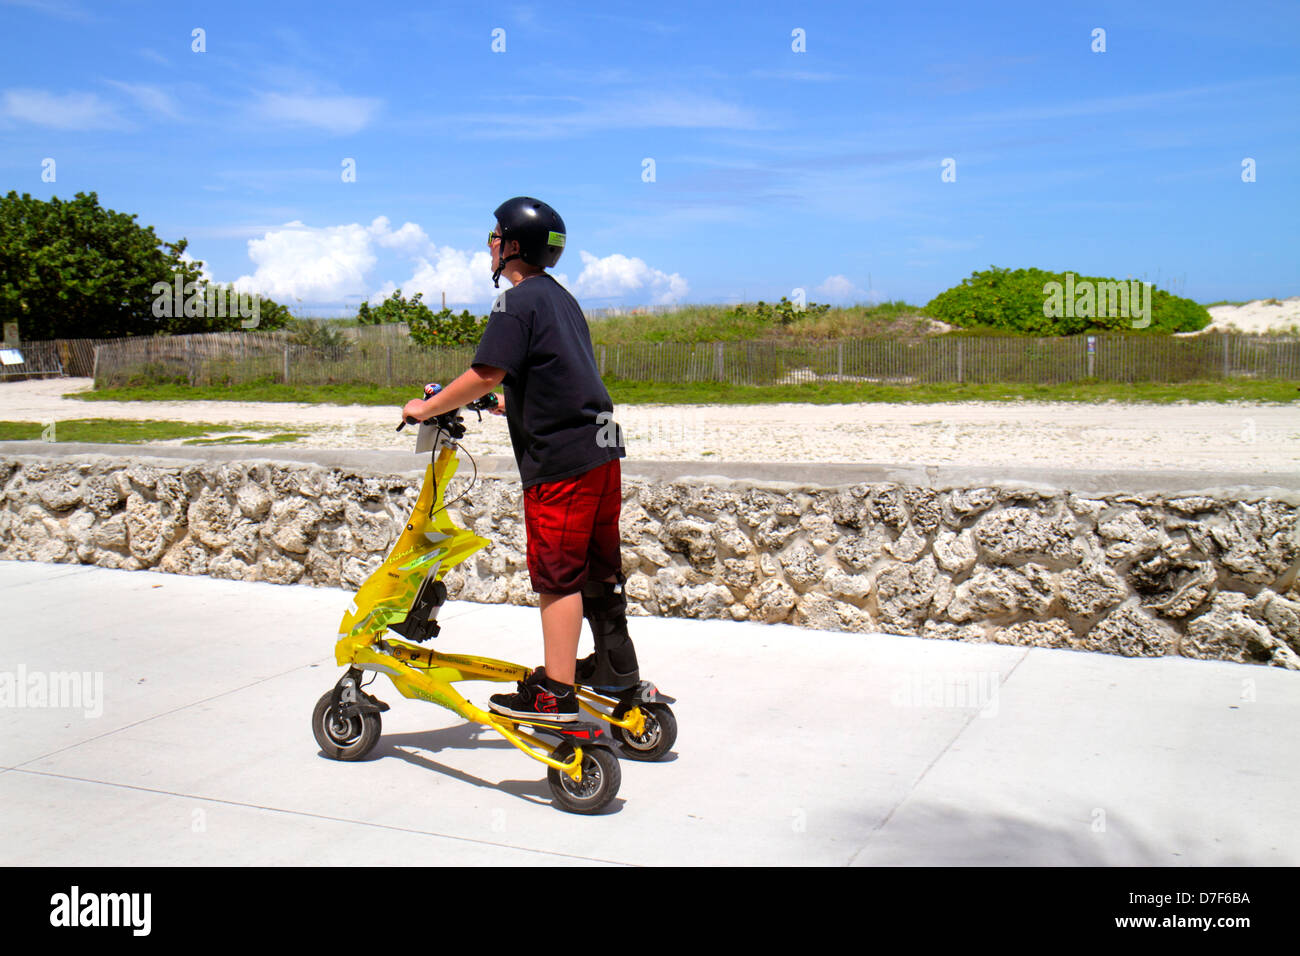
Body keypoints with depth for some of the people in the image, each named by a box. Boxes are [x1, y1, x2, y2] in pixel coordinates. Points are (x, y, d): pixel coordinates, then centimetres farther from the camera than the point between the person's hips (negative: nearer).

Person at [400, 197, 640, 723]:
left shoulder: (517, 301, -10)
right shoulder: (560, 296, 18)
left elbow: (486, 374, -18)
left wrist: (427, 407, -7)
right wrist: (508, 405, 31)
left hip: (561, 459, -9)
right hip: (603, 445, 9)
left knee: (557, 574, -3)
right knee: (599, 563, 18)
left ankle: (555, 692, 2)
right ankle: (616, 664, 29)